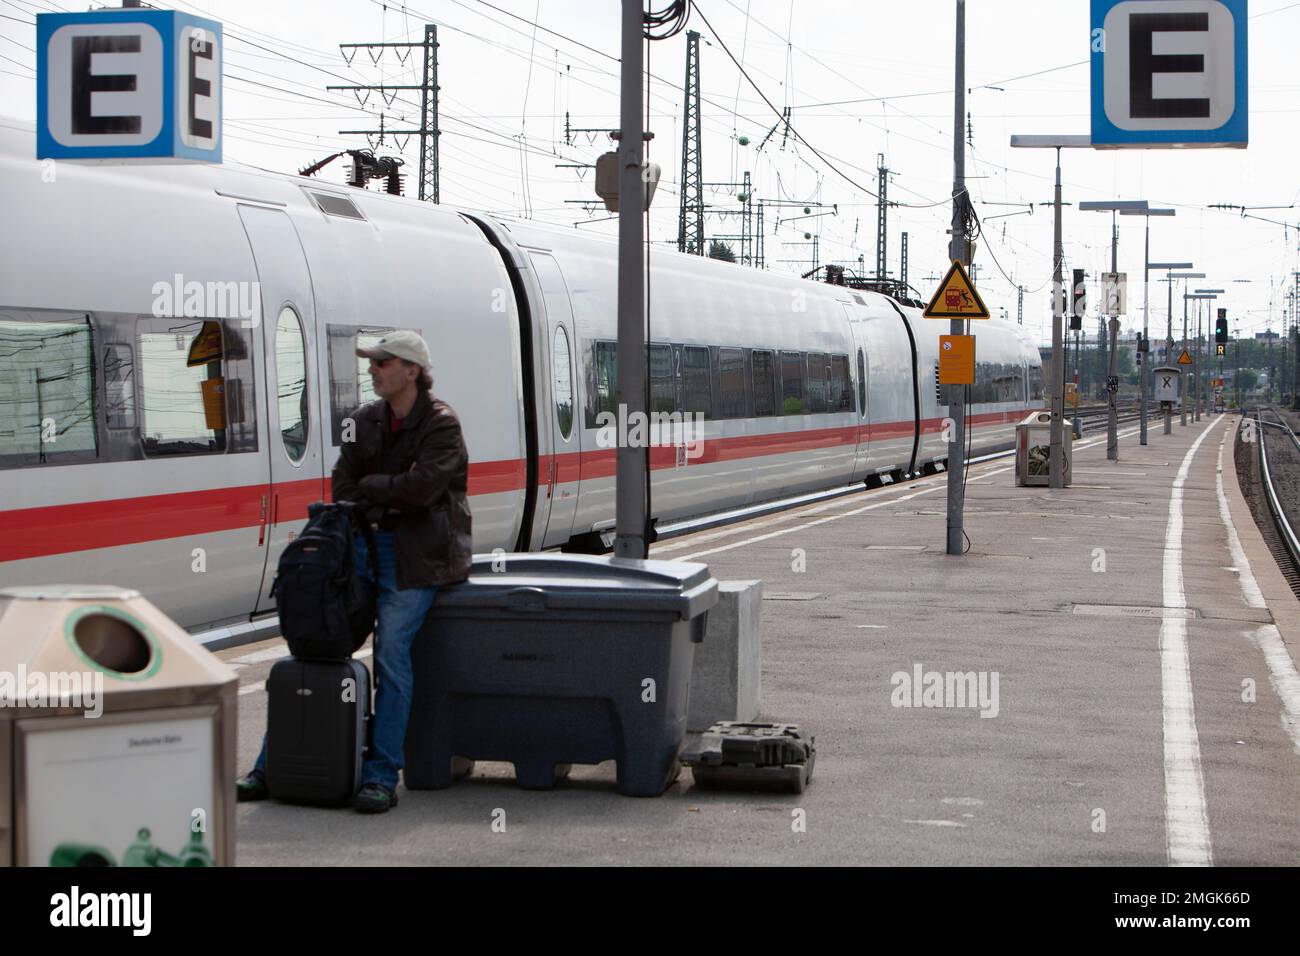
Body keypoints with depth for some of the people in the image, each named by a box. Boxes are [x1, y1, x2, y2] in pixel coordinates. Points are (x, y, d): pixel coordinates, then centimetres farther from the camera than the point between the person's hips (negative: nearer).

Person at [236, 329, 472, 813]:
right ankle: (272, 765, 3)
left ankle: (381, 777, -11)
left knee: (392, 651, -17)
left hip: (413, 555, -6)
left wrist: (370, 486, -4)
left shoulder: (441, 424, -7)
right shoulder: (364, 421, 13)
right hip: (363, 541, 6)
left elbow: (419, 488, -19)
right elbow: (343, 488, 10)